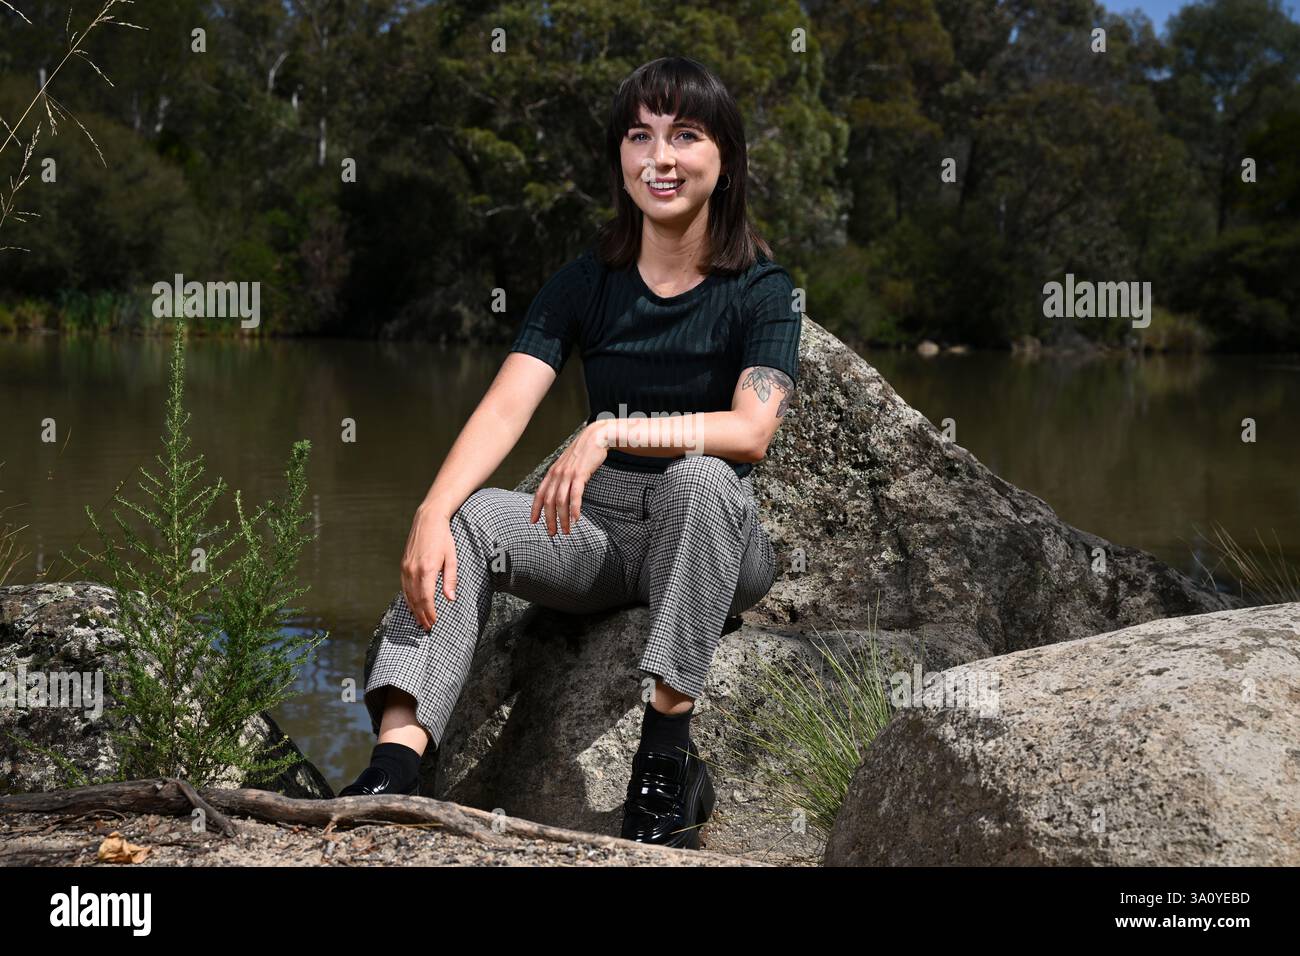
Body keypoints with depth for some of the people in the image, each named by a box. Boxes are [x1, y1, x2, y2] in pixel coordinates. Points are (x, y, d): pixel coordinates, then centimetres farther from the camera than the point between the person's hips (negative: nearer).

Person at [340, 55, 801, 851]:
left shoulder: (761, 291, -6)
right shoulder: (587, 283, 2)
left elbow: (752, 429, -22)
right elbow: (505, 409, -11)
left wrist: (611, 433, -35)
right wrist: (432, 515, -29)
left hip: (716, 545, -3)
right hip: (599, 530, 3)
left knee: (699, 477, -35)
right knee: (470, 518, -24)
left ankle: (669, 753, -31)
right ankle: (393, 769, -39)